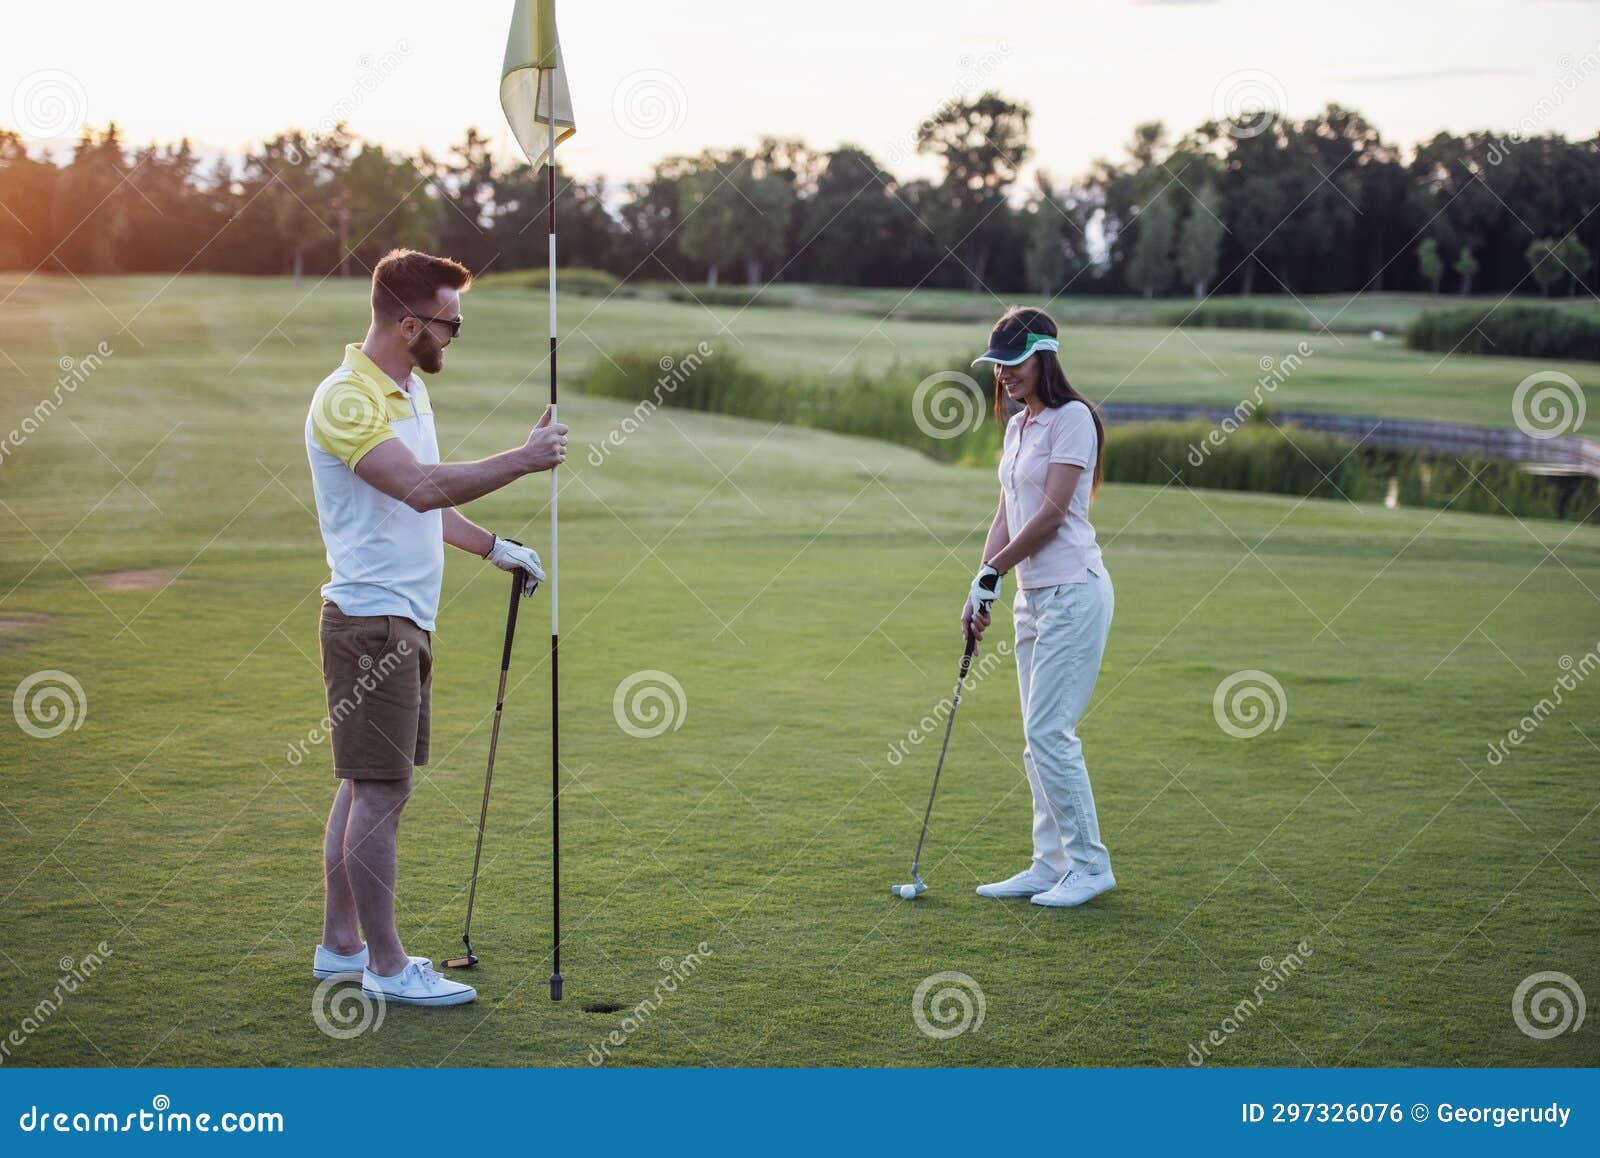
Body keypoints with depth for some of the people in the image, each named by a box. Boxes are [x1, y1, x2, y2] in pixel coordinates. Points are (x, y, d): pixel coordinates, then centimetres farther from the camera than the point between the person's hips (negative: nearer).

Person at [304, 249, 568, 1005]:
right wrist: (525, 458, -26)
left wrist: (495, 548, 19)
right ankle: (387, 967, 4)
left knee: (365, 788, 14)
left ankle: (340, 947, 23)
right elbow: (421, 488, -31)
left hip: (406, 620, 10)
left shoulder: (409, 390, 14)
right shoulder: (345, 399, -17)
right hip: (370, 621, -10)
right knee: (381, 791, -4)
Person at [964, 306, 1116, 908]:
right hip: (1033, 595, 9)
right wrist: (979, 590, 7)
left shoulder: (1072, 418, -11)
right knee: (1038, 738, 9)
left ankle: (1089, 864, 2)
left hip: (1072, 592, -9)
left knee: (1049, 732, -10)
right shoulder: (1017, 425, 16)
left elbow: (1051, 514, -15)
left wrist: (992, 572, -9)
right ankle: (1051, 864, 15)